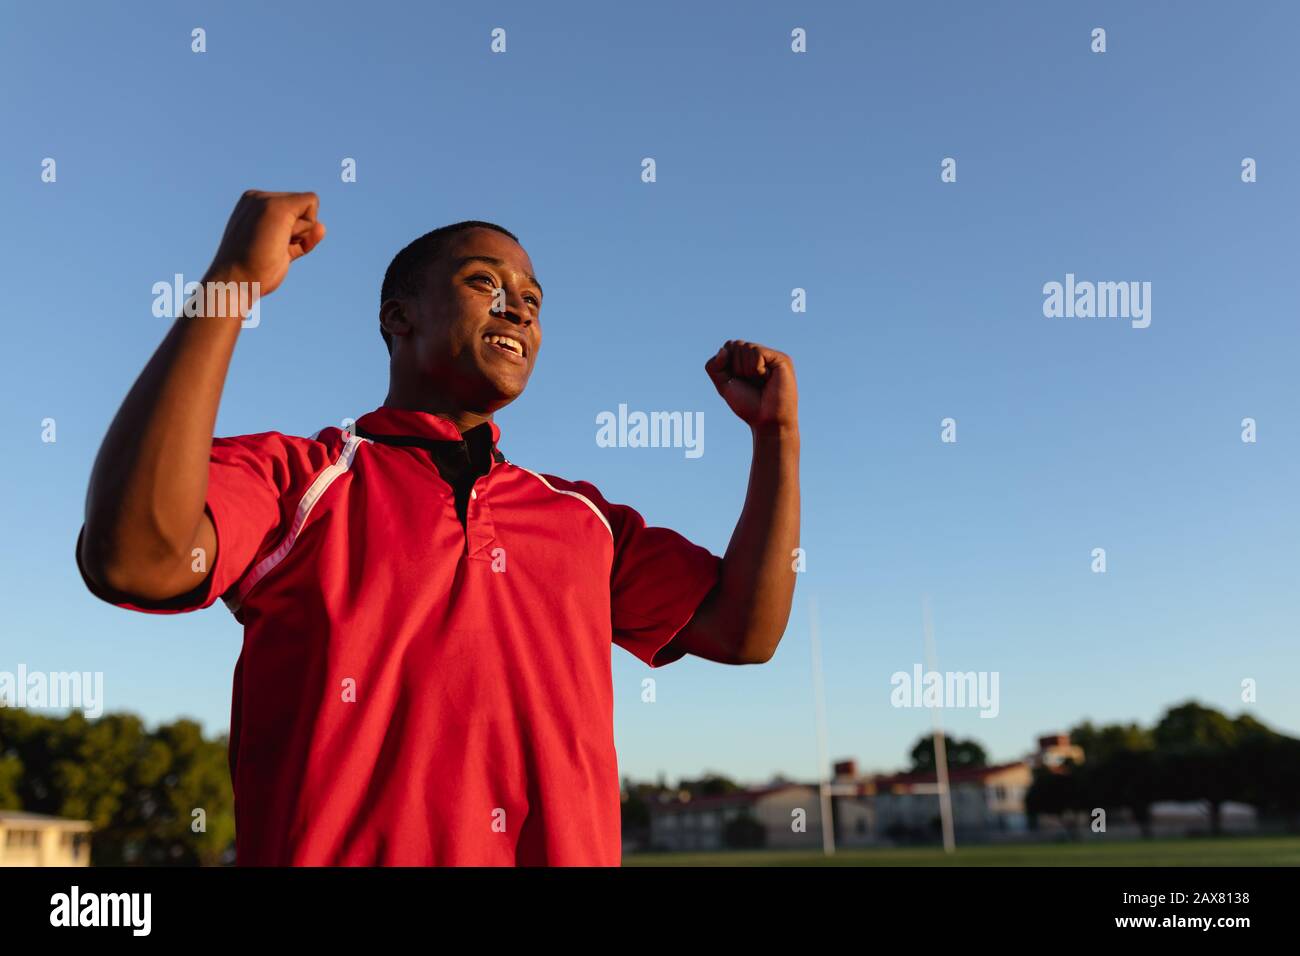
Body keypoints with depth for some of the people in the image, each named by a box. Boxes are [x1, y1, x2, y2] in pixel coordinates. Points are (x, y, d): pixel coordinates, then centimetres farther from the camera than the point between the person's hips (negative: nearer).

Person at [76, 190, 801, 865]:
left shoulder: (581, 518, 15)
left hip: (571, 846, 5)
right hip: (346, 848, -4)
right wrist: (234, 281, -18)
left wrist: (778, 430, 7)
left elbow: (742, 630, 12)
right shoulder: (293, 478, 2)